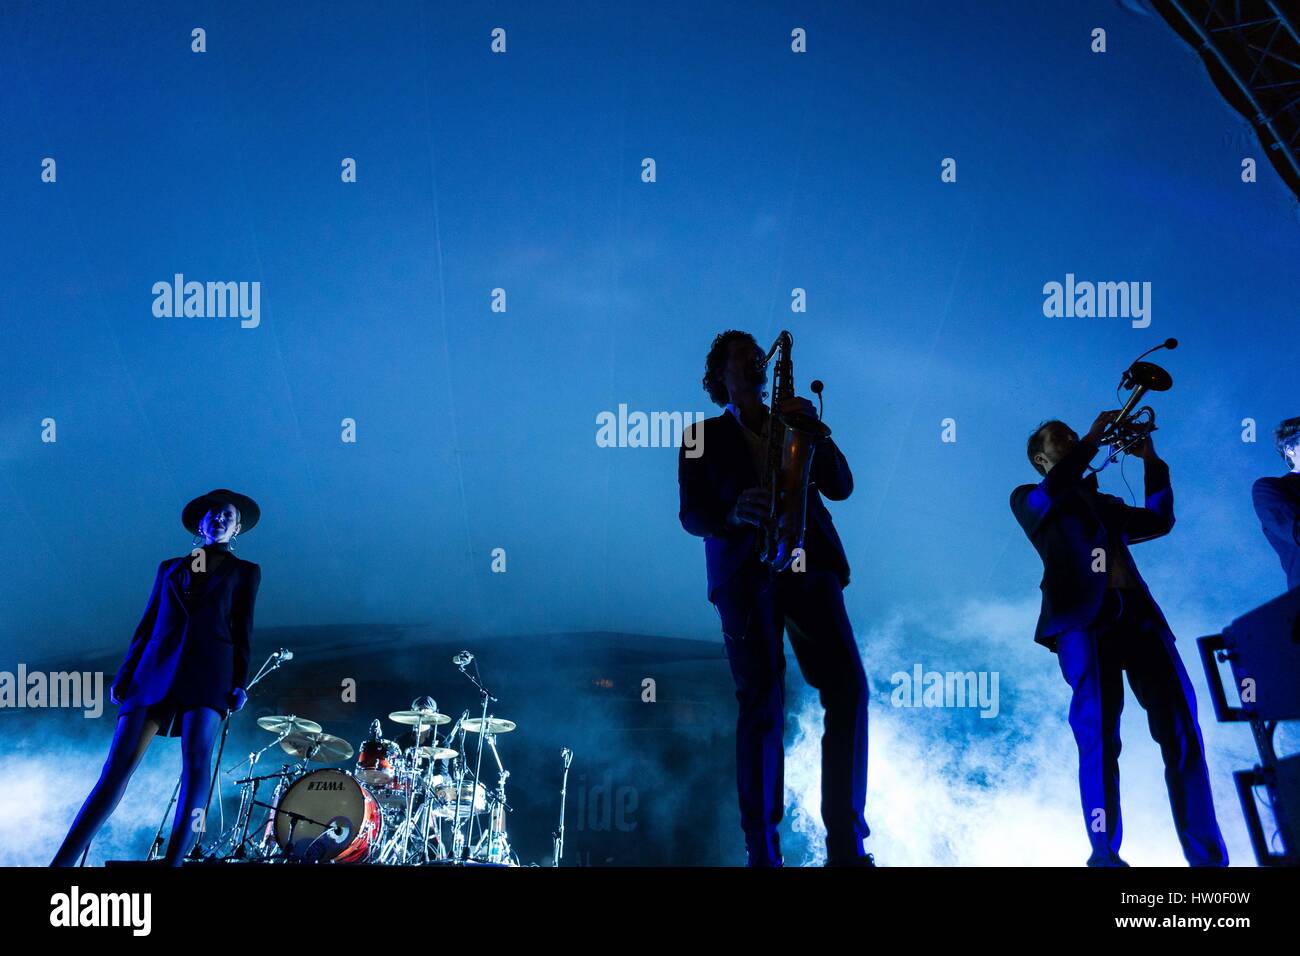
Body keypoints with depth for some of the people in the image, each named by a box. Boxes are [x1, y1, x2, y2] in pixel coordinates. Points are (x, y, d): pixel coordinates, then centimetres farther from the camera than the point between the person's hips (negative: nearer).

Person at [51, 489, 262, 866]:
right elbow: (147, 625, 17)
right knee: (119, 764, -8)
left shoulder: (245, 572, 17)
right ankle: (63, 861, -13)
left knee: (196, 764, -17)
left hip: (209, 672, -2)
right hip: (156, 671, 2)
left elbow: (242, 631, 9)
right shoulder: (170, 568, 23)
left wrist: (239, 682, -3)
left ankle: (173, 861, -18)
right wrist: (125, 674, 7)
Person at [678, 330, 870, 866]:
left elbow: (840, 487, 12)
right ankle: (762, 848, -6)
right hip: (744, 570, -2)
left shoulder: (792, 423, 24)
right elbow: (690, 512, 6)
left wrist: (813, 430, -5)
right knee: (761, 703, -10)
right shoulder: (704, 436, 18)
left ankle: (846, 842, -13)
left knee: (847, 687, -14)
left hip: (808, 562, 2)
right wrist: (733, 514, -16)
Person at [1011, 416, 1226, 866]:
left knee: (1180, 730, -5)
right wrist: (1093, 438, -5)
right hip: (1084, 619, -5)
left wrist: (1150, 461, 17)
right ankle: (1105, 853, -14)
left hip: (1138, 615, 5)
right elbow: (1051, 494, -7)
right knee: (1098, 737, -14)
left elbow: (1158, 521, 24)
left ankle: (1207, 854, -5)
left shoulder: (1102, 503, 33)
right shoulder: (1028, 499, 15)